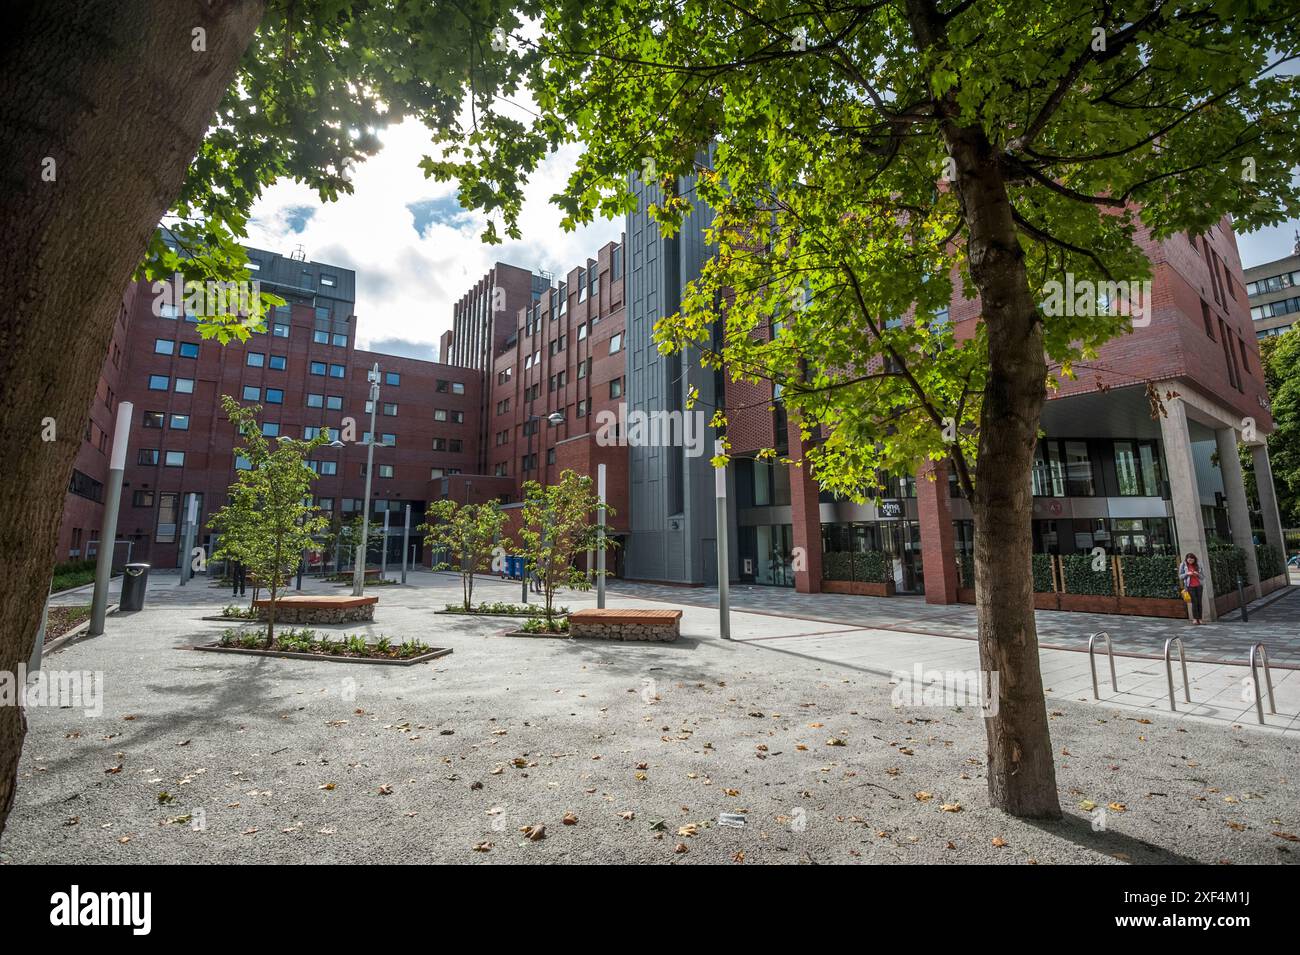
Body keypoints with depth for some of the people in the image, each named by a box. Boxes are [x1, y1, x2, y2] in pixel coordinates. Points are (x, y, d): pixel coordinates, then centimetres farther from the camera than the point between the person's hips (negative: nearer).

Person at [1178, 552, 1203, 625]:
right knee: (1194, 602, -8)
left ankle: (1199, 619, 3)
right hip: (1190, 586, -2)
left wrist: (1197, 574, -11)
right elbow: (1180, 576, 5)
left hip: (1199, 586, 2)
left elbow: (1202, 577, 9)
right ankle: (1195, 619, -7)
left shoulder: (1198, 565, 6)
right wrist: (1187, 574, -12)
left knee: (1199, 602, 0)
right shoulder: (1183, 565, 1)